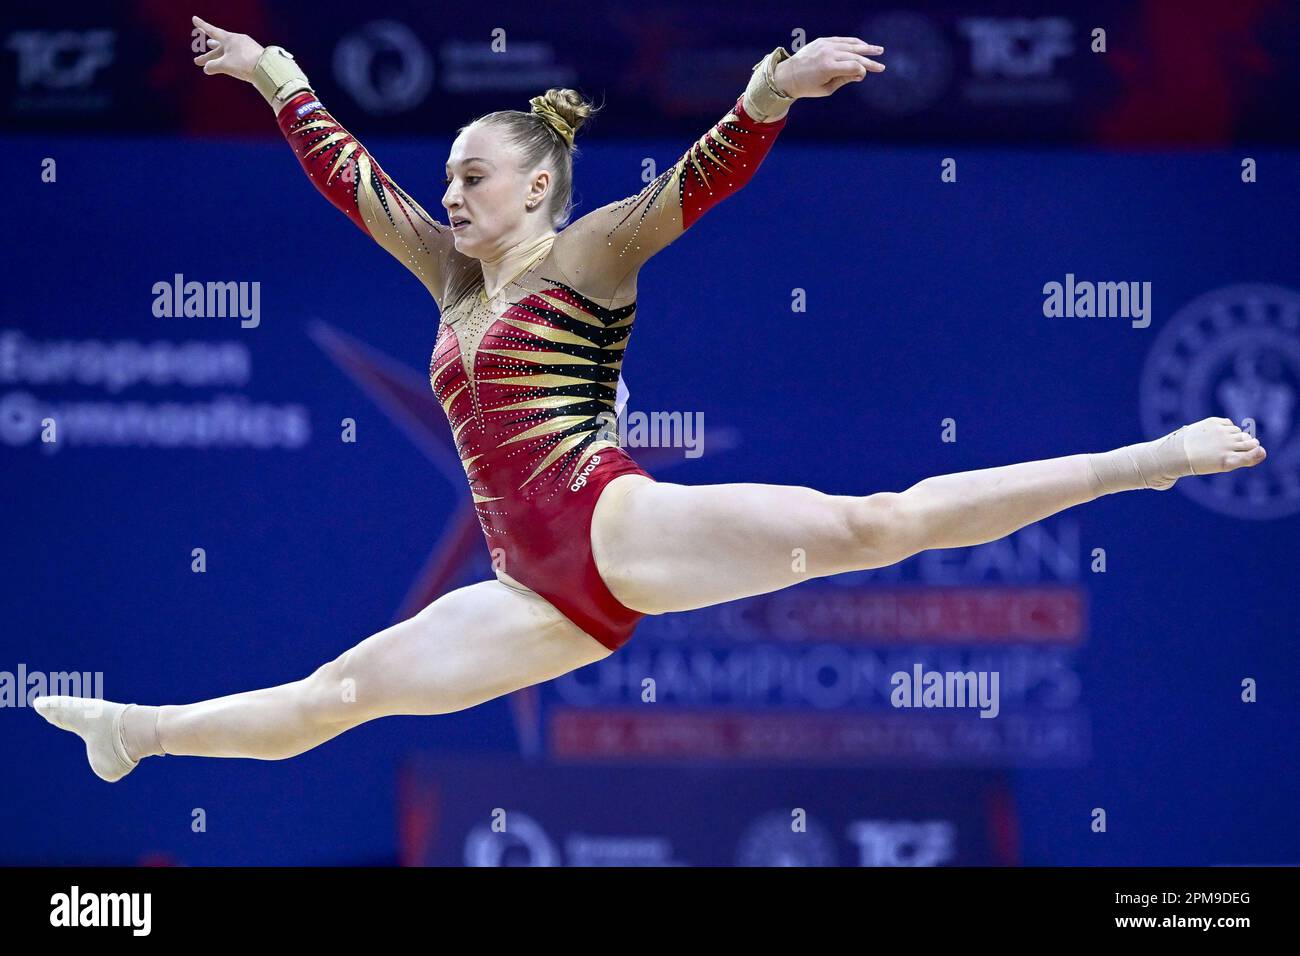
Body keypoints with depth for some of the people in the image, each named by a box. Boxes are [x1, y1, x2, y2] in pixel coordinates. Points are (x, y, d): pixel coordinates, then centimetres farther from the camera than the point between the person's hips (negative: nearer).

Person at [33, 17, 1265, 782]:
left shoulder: (590, 253, 4)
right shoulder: (457, 275, 22)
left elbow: (703, 177, -11)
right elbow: (350, 180, 32)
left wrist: (771, 93, -28)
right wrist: (276, 80, 37)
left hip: (616, 531, -6)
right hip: (547, 591, 6)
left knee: (872, 523, -19)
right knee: (345, 686, 13)